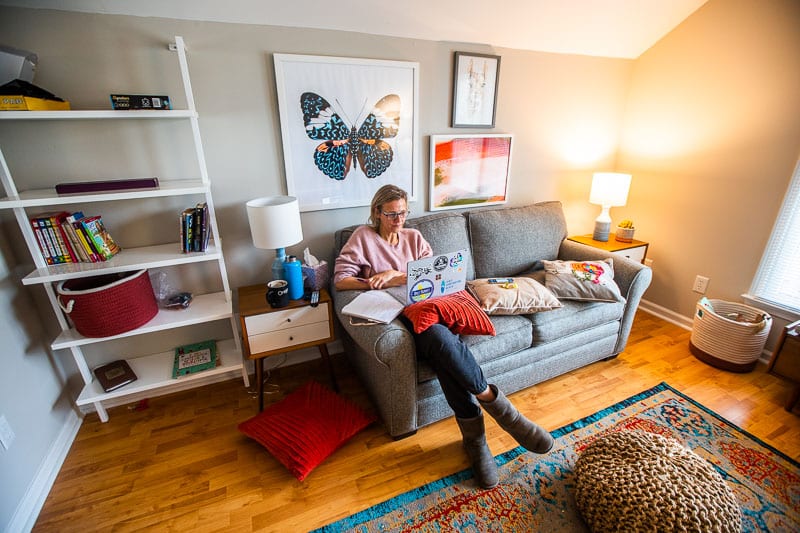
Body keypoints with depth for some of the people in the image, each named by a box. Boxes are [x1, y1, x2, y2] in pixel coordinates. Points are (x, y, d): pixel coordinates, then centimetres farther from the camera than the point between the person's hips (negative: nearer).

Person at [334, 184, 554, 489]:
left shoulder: (413, 237, 19)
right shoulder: (363, 237, 9)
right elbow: (340, 280, 0)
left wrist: (397, 274, -9)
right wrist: (382, 284, -11)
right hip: (397, 314, -3)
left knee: (443, 353, -31)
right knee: (442, 339, -36)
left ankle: (474, 437, -18)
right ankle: (493, 401, -21)